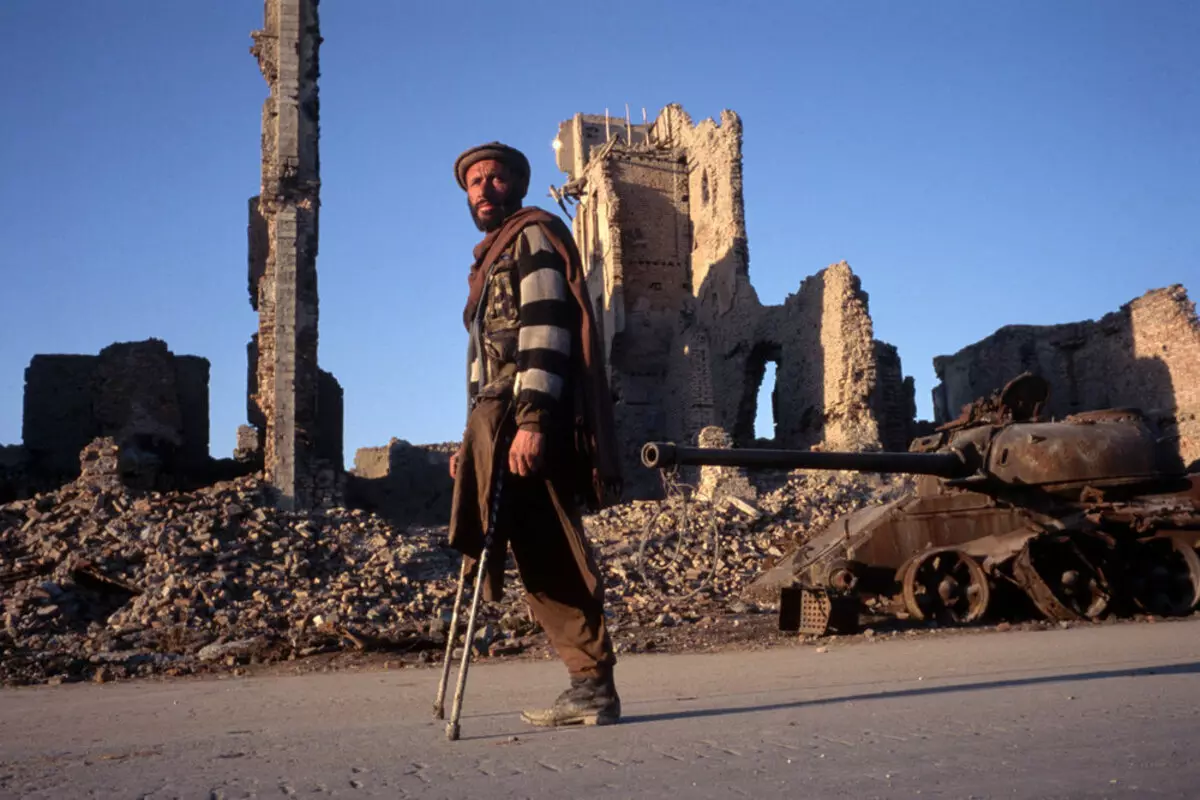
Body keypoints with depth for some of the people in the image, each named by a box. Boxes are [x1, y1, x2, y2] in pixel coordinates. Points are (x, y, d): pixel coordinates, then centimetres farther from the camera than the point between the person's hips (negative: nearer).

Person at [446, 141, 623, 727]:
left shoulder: (534, 236, 1)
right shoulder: (492, 261, 29)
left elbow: (545, 328, -14)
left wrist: (531, 418, -24)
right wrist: (472, 441, 23)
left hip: (528, 419, -9)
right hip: (498, 418, 9)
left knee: (549, 556, -11)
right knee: (543, 557, 5)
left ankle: (595, 687, -7)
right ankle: (589, 683, 8)